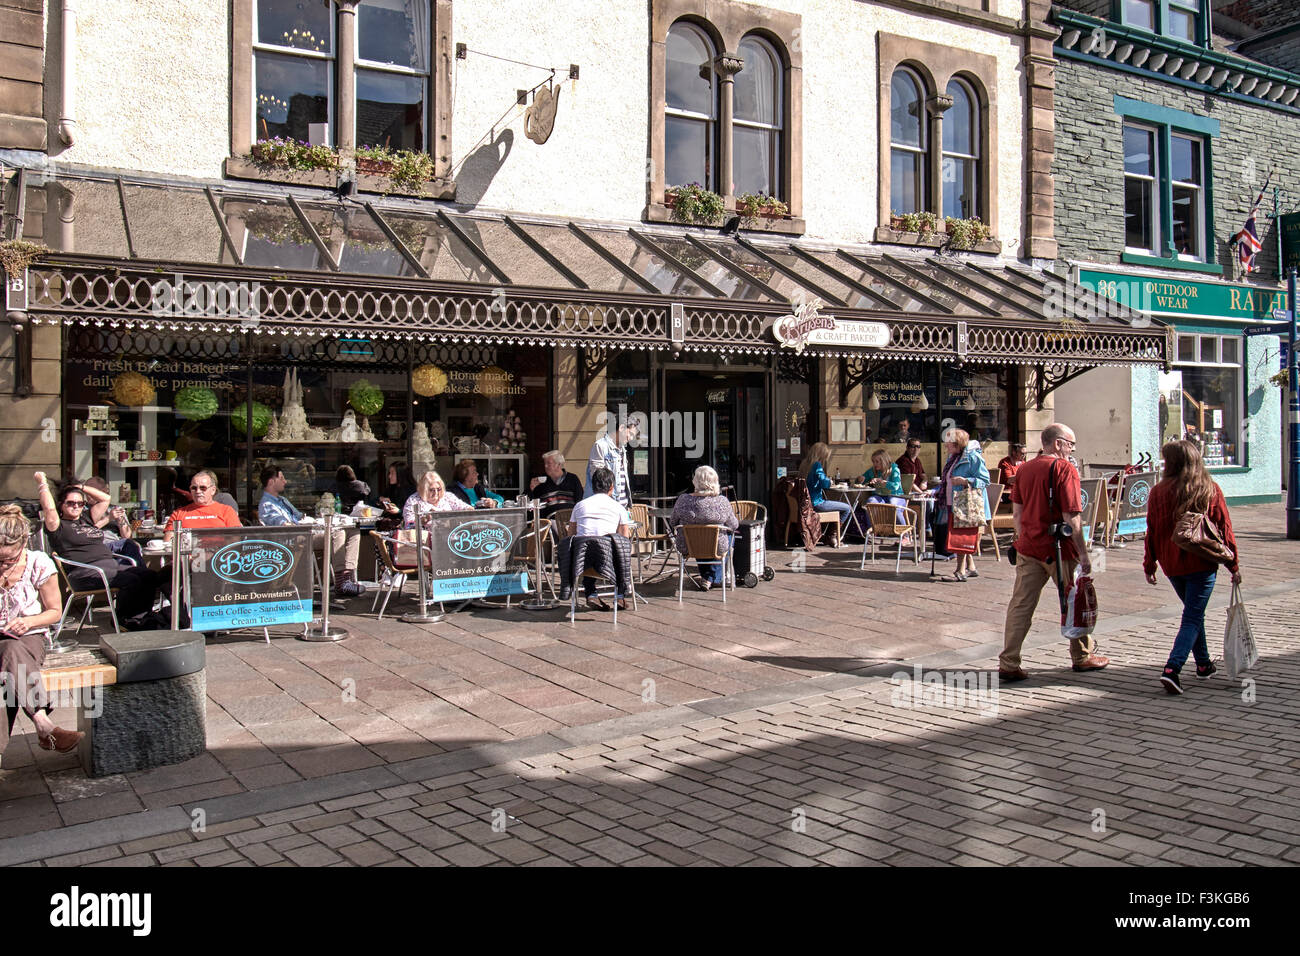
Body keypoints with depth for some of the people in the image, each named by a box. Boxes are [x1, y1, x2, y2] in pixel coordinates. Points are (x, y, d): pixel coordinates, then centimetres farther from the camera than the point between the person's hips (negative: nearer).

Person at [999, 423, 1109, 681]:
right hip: (1058, 551, -5)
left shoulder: (1024, 469, 7)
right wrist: (1083, 554, -10)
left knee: (1020, 605, 5)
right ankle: (1082, 656, 29)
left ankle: (1008, 664, 2)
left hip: (1028, 548, 5)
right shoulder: (1065, 470, -13)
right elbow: (1072, 518, -15)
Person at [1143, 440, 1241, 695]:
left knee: (1193, 613, 22)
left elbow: (1152, 532, -2)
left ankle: (1203, 664, 33)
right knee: (1192, 618, -1)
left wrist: (1149, 565, 8)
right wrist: (1233, 565, 8)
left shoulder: (1158, 492, -6)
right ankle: (1172, 668, -17)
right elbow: (1225, 530, -1)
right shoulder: (1211, 491, -4)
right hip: (1202, 564, -2)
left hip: (1172, 566, 2)